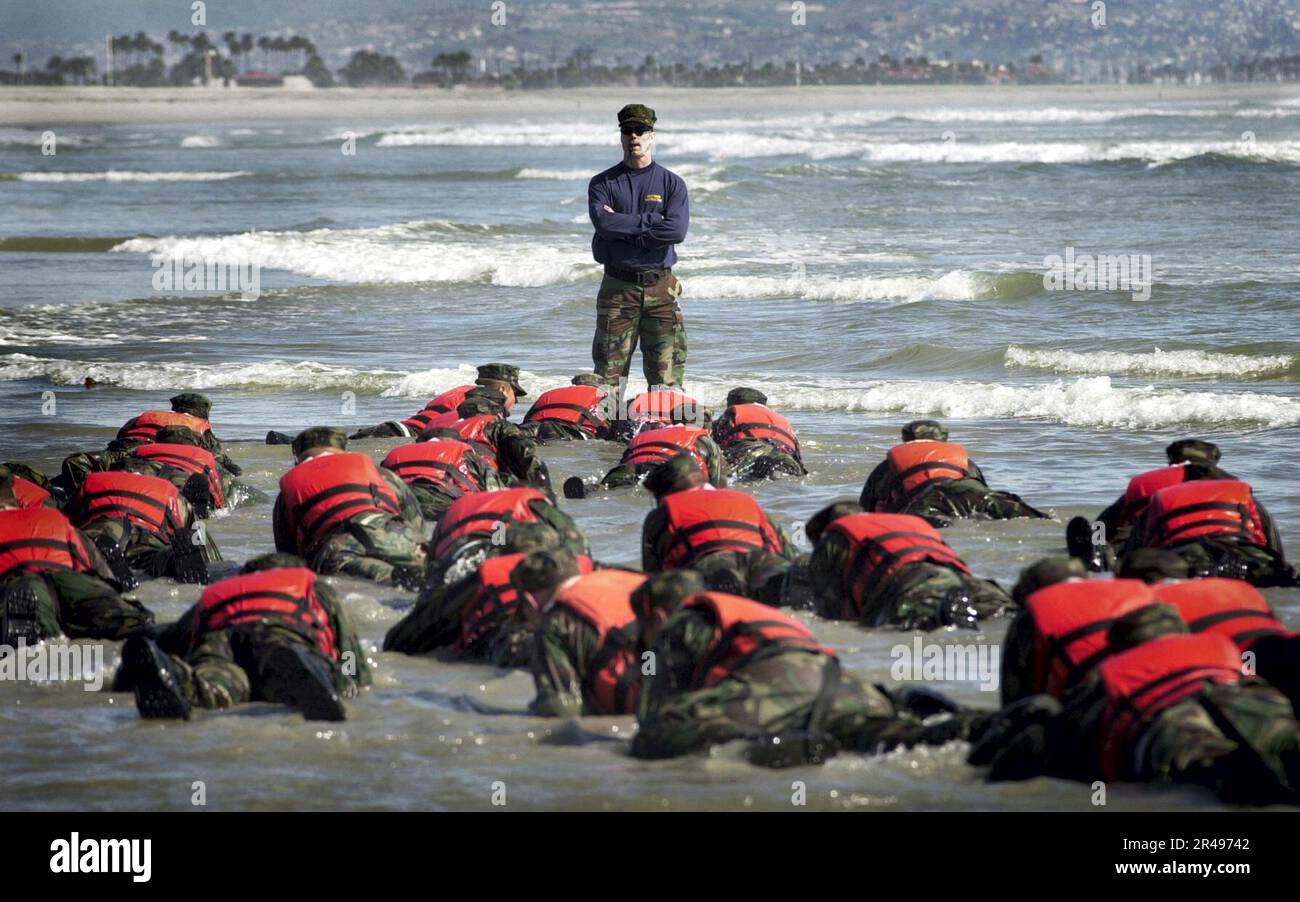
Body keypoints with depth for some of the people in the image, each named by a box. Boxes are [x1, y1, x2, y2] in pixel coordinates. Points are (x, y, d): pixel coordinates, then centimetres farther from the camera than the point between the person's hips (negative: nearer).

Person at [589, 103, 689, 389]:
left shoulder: (672, 183, 7)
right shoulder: (603, 183, 8)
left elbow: (677, 230, -10)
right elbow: (604, 224, -12)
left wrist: (623, 229, -10)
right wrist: (652, 220, -10)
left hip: (660, 287, 0)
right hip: (617, 288, 0)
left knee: (667, 376, -3)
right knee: (608, 377, -4)